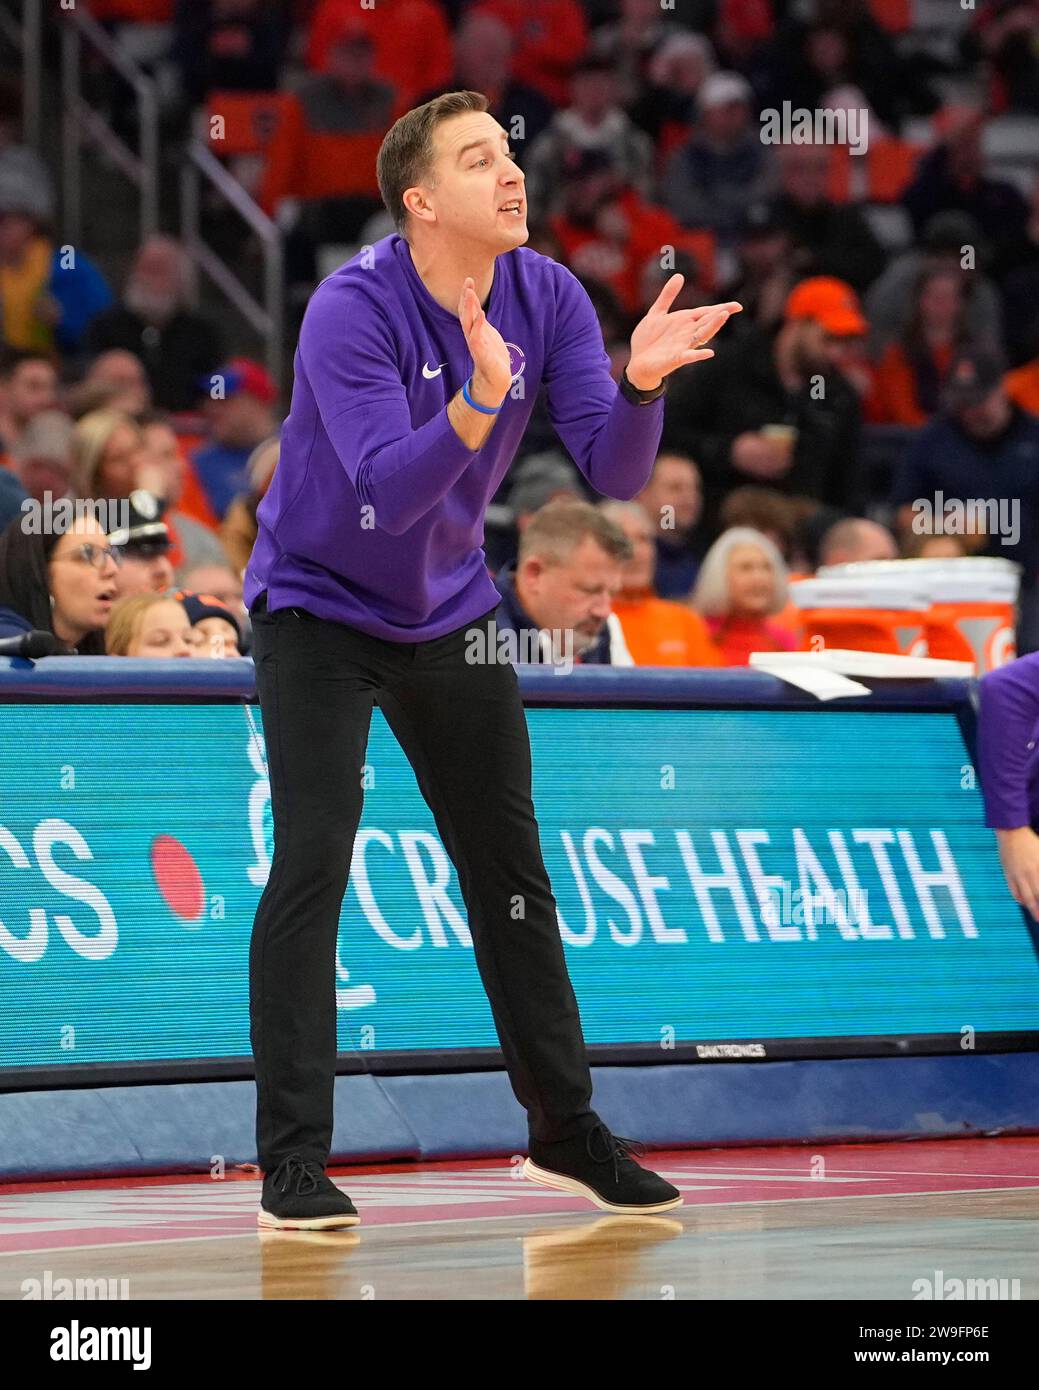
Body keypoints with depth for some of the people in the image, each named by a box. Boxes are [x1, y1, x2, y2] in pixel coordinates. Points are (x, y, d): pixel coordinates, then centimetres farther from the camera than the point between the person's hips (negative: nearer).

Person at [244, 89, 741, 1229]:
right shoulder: (352, 309, -25)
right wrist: (479, 406, -49)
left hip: (450, 614, 5)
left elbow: (613, 474, -13)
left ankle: (564, 1129, 24)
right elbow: (386, 488, -34)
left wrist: (641, 382, -32)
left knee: (511, 871, 10)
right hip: (318, 609, -5)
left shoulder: (546, 298, -10)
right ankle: (292, 1163, -11)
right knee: (313, 867, -16)